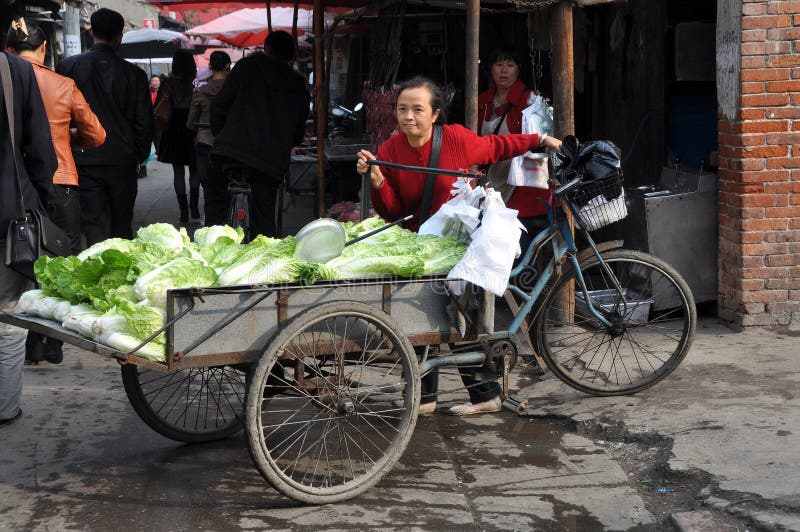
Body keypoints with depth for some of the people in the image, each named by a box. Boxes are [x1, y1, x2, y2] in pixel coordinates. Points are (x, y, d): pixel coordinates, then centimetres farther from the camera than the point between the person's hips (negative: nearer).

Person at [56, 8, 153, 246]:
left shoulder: (67, 67, -3)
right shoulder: (134, 73, -3)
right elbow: (144, 122, 1)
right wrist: (139, 157, 15)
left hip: (84, 161, -1)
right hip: (123, 161, 1)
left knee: (95, 228, -1)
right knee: (122, 227, 12)